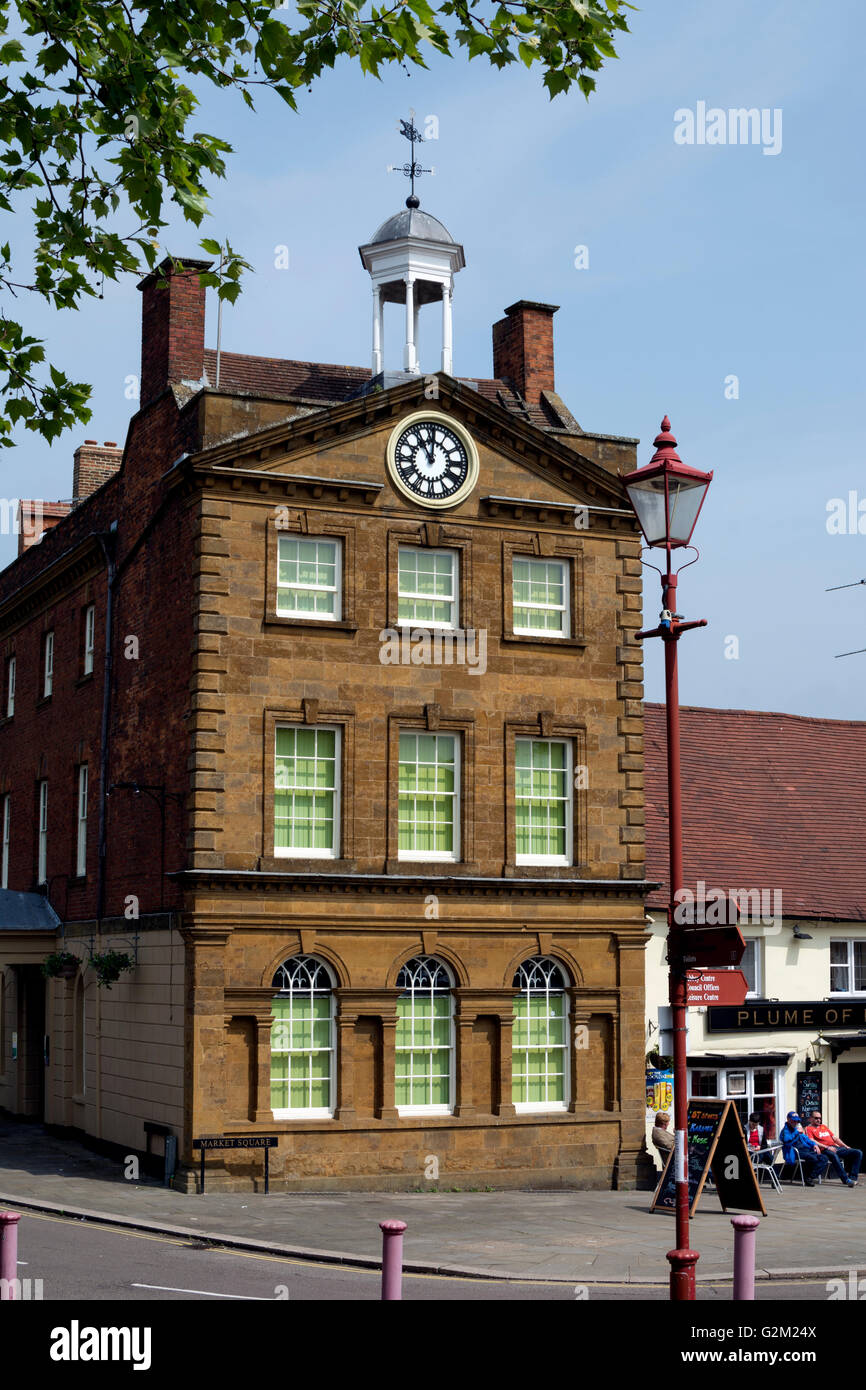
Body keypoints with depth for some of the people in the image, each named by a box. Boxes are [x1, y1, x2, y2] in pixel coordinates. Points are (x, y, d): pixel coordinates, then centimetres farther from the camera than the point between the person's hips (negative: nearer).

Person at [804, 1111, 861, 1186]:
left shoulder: (824, 1126, 31)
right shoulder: (808, 1128, 8)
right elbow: (812, 1141, -8)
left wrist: (845, 1146, 13)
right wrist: (827, 1147, -17)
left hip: (837, 1148, 7)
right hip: (825, 1150, -7)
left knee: (858, 1152, -8)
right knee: (834, 1155, -43)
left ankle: (852, 1177, -17)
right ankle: (846, 1180, -42)